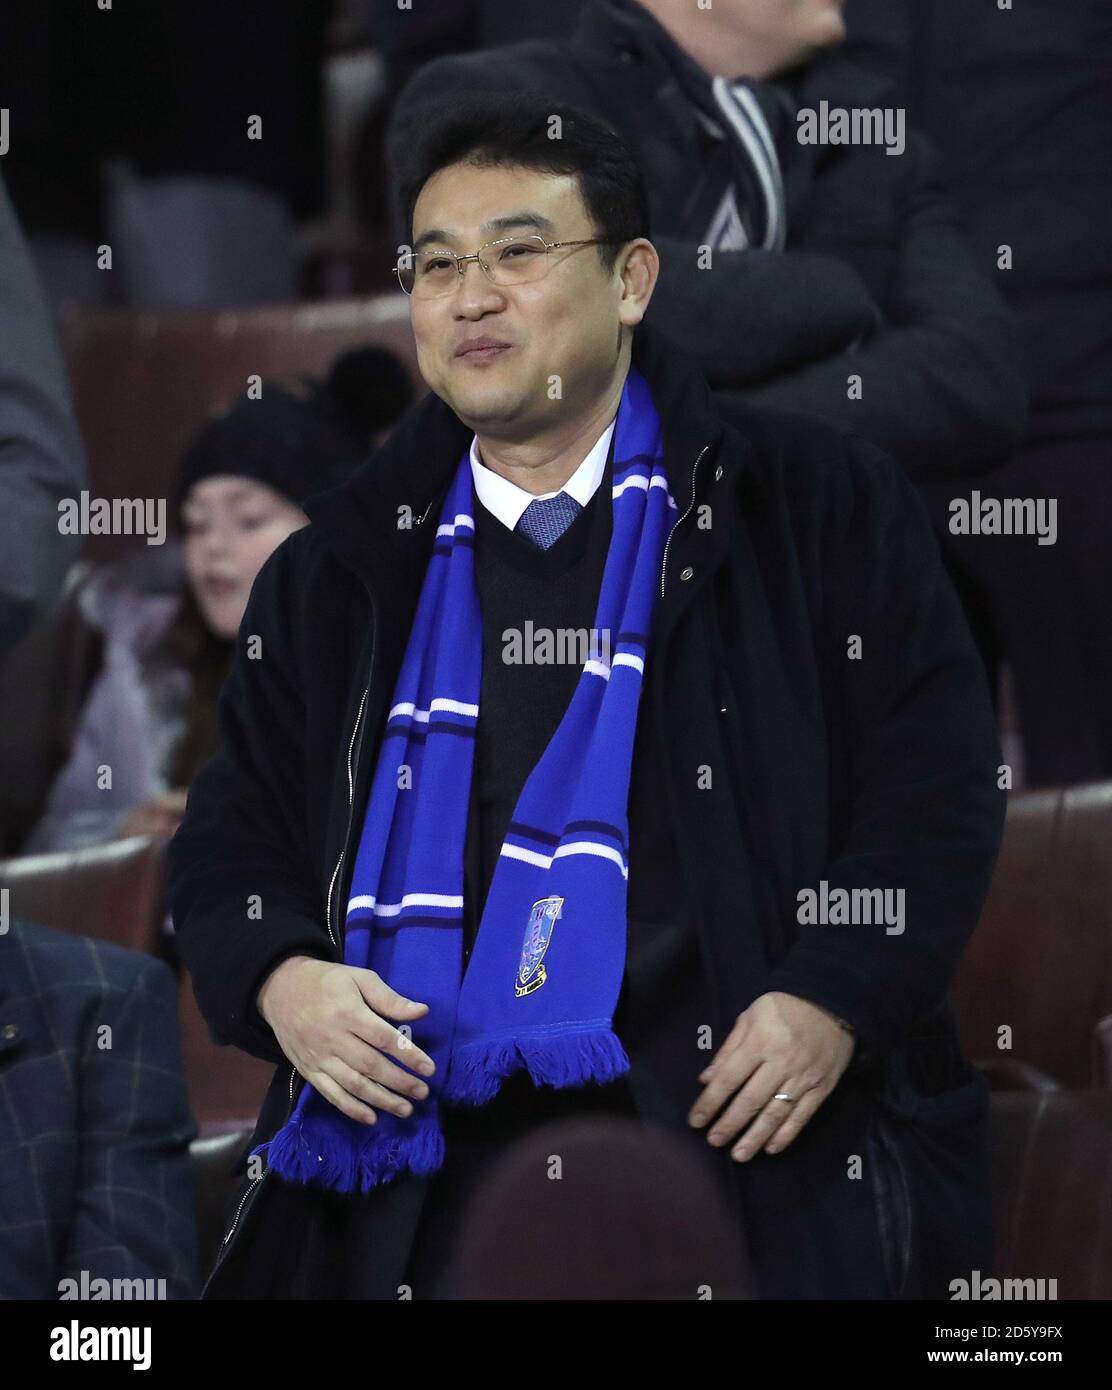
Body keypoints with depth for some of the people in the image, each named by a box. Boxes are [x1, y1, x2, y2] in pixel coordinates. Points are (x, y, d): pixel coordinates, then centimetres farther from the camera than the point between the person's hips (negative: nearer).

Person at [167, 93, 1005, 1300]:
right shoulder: (334, 572, 16)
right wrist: (277, 981, -5)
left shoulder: (816, 506, 5)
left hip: (741, 1138, -3)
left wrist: (837, 997, -12)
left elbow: (936, 771, 1)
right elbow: (231, 837, 17)